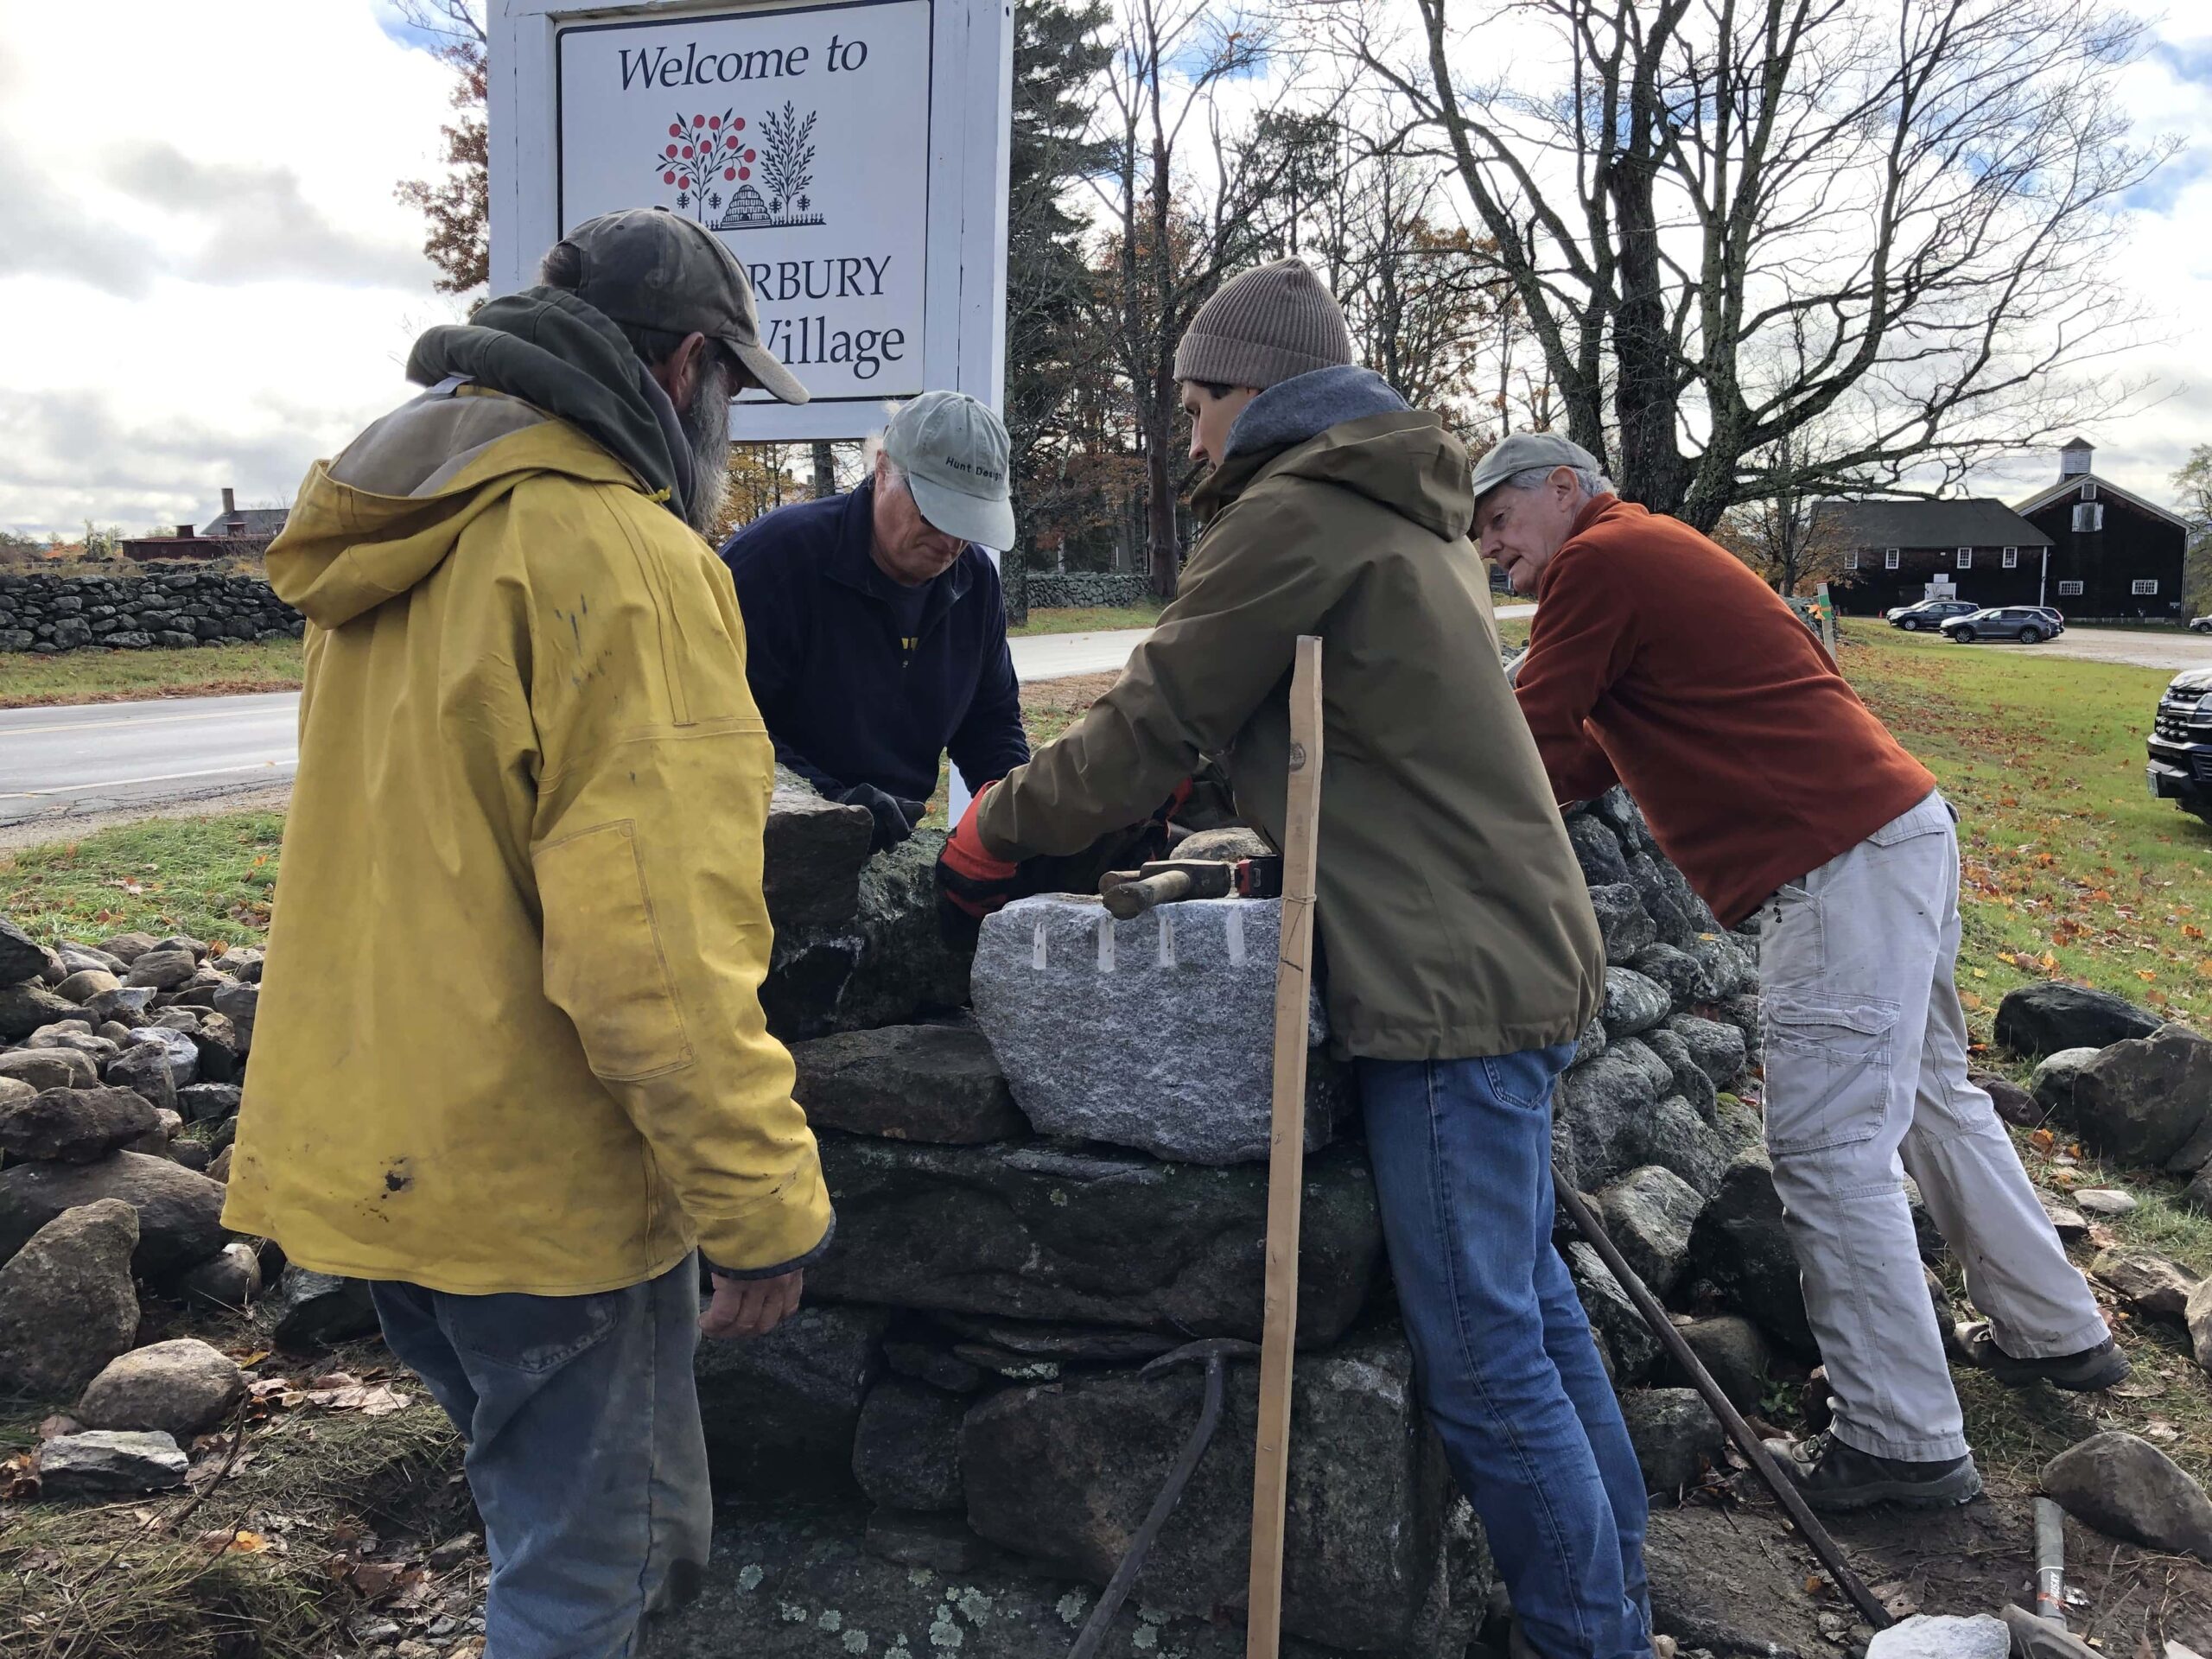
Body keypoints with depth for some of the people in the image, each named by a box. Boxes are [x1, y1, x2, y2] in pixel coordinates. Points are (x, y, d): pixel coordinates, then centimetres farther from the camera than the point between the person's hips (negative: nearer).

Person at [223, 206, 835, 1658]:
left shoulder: (392, 549, 11)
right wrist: (765, 1207, -17)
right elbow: (656, 950, -26)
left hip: (366, 1150, 9)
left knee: (567, 1514, 26)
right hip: (535, 1180, -9)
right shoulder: (625, 558, -19)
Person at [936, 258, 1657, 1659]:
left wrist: (996, 831, 5)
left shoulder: (1293, 515, -11)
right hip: (1520, 954, 10)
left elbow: (1151, 729, -9)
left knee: (1485, 1356, -1)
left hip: (1453, 979, -10)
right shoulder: (1409, 511, 20)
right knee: (1530, 1296, 19)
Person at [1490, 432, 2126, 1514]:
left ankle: (1904, 1445, 5)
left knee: (1831, 1153, -5)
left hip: (1842, 870, -11)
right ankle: (2056, 1333, 38)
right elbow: (1589, 756, 18)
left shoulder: (1599, 561, -10)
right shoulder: (1653, 556, 21)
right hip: (1899, 827, 11)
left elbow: (1526, 744, -13)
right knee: (1932, 1096, 22)